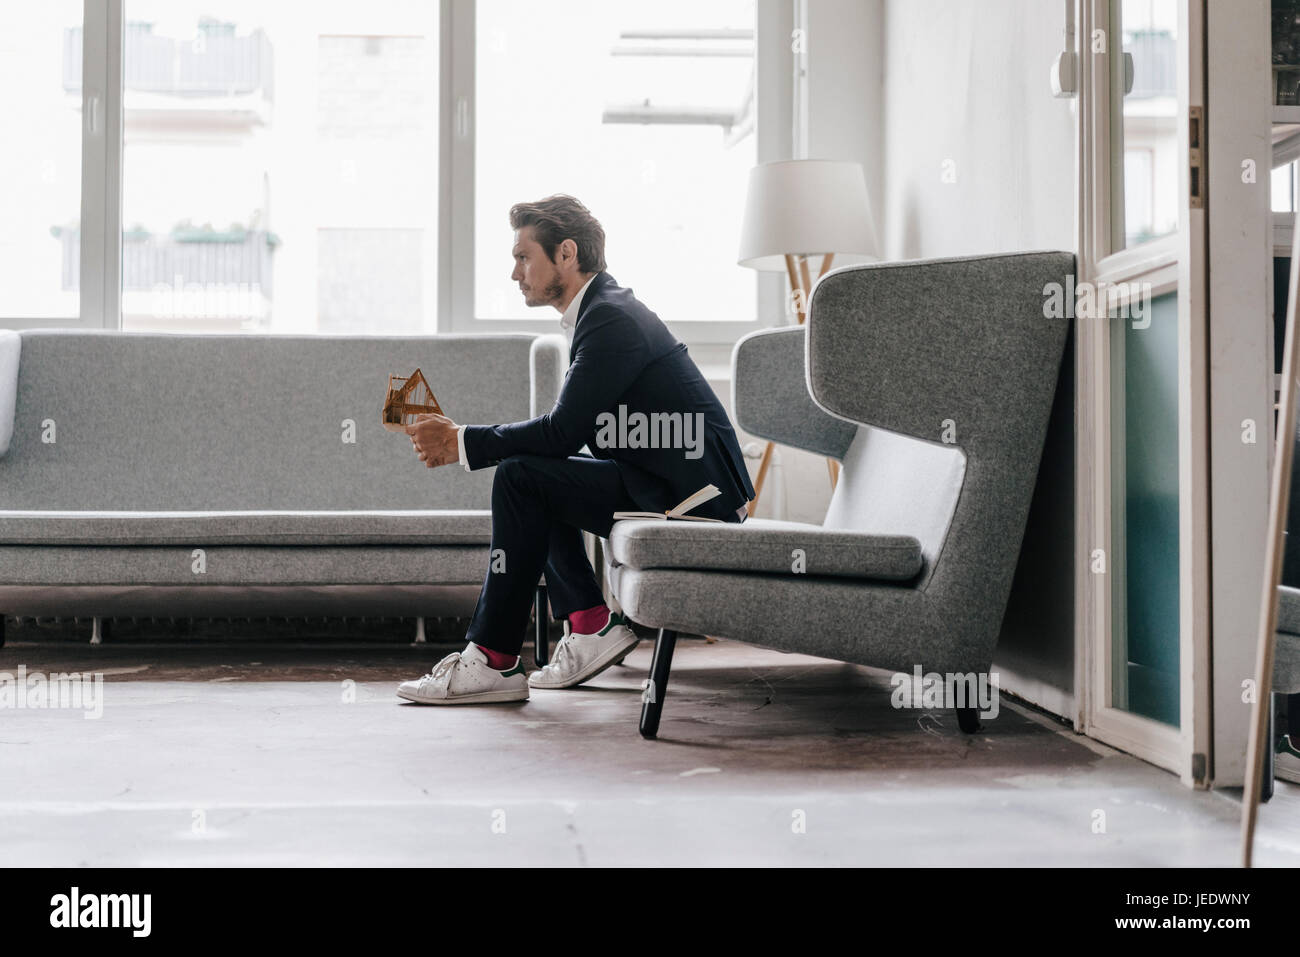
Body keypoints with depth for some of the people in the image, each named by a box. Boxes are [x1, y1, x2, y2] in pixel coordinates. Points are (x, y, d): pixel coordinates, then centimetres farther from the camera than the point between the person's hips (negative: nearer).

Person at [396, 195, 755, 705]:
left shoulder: (612, 318, -16)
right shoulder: (601, 310, 15)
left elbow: (564, 430, -22)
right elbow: (569, 431, 15)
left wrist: (463, 442, -13)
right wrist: (466, 441, 5)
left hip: (693, 490, -10)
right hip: (665, 481, 10)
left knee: (520, 478, -16)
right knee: (530, 473, 11)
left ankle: (495, 661, -11)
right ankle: (591, 624, 7)